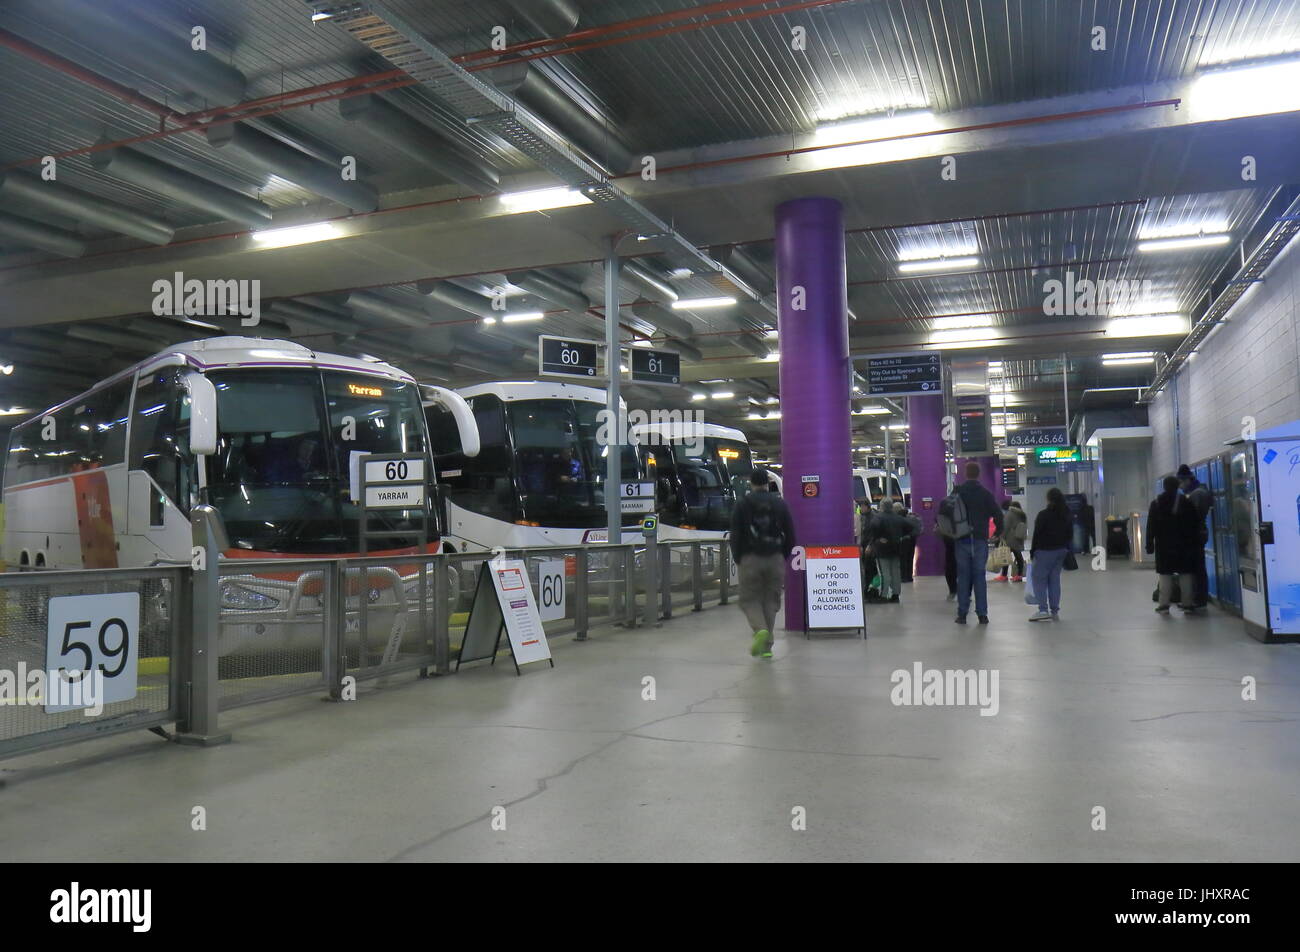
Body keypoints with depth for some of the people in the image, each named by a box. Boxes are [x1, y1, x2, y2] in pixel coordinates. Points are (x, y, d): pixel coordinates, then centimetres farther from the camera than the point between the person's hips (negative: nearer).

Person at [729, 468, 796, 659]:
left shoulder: (742, 505, 0)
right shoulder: (780, 504, 7)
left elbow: (735, 536, -2)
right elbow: (790, 536, 6)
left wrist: (738, 560, 7)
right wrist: (783, 558, 15)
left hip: (750, 559, -2)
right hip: (775, 558, 2)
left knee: (749, 599, 7)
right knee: (771, 600, 10)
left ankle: (760, 630, -20)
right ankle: (766, 646, 7)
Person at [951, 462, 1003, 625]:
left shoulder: (958, 492, 0)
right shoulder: (986, 494, 0)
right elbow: (998, 514, -1)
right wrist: (998, 531, 13)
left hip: (962, 540, 0)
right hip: (980, 540, 0)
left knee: (963, 576, 4)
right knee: (980, 576, 4)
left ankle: (962, 614, 3)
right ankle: (982, 614, 2)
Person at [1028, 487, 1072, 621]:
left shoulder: (1043, 515, -14)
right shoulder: (1067, 515, 8)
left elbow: (1037, 535, -11)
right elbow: (1070, 533, 14)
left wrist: (1032, 552, -3)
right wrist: (1065, 547, 19)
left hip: (1045, 550, -7)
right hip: (1062, 550, 7)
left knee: (1039, 578, -1)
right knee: (1055, 579, 10)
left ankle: (1043, 610, -10)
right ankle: (1055, 611, 7)